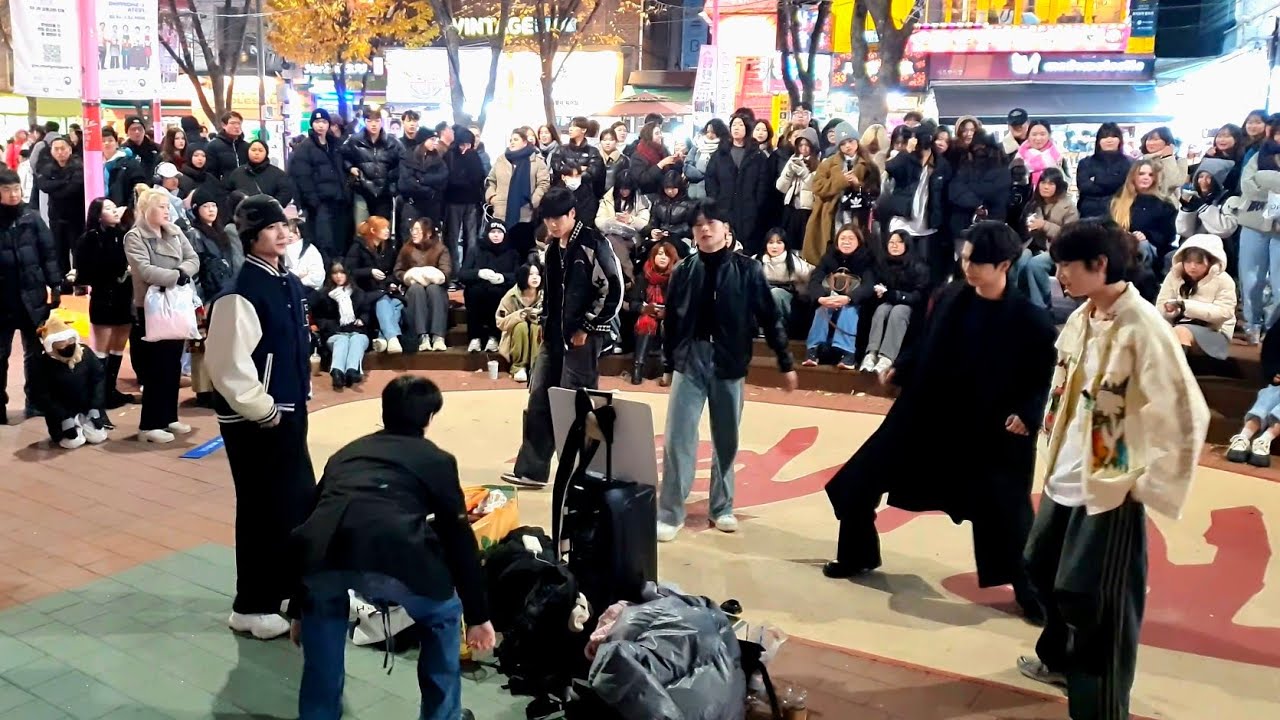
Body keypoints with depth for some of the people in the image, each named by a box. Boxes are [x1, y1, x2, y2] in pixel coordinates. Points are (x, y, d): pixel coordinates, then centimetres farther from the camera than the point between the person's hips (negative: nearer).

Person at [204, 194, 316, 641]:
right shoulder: (241, 293, -19)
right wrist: (263, 412, -18)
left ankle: (293, 588, 36)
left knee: (302, 499, 17)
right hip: (255, 420, -9)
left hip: (289, 411, 9)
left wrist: (299, 400, 14)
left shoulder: (289, 284, 8)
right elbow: (228, 365, -23)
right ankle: (252, 608, 17)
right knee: (265, 508, 1)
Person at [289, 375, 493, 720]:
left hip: (325, 552, 3)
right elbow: (459, 538, 27)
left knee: (322, 614, 36)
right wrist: (478, 615, 36)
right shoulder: (437, 459, 27)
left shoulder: (346, 453, 36)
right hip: (394, 553, -2)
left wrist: (299, 609, 51)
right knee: (443, 616, 28)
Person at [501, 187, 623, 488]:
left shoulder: (594, 243, -12)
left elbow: (613, 289, -15)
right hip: (555, 335, 8)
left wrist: (586, 328, -13)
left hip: (582, 336, -8)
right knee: (539, 399, 7)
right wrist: (544, 323, 15)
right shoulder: (553, 246, 12)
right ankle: (532, 470, 14)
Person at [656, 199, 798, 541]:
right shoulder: (683, 270, 2)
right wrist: (666, 364, 12)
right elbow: (670, 321, 9)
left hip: (729, 363, 0)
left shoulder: (747, 269, -2)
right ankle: (670, 513, 3)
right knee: (678, 437, -4)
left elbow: (770, 317, 1)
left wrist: (785, 363, 2)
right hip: (689, 361, 0)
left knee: (726, 439, 10)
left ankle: (722, 507, 25)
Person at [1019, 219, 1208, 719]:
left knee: (1095, 602, -2)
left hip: (1111, 487, -8)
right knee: (1043, 569, 23)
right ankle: (1060, 658, 47)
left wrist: (1152, 484, -16)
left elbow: (1185, 414, -20)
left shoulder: (1143, 327, -19)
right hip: (1065, 476, 9)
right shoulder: (1079, 320, 5)